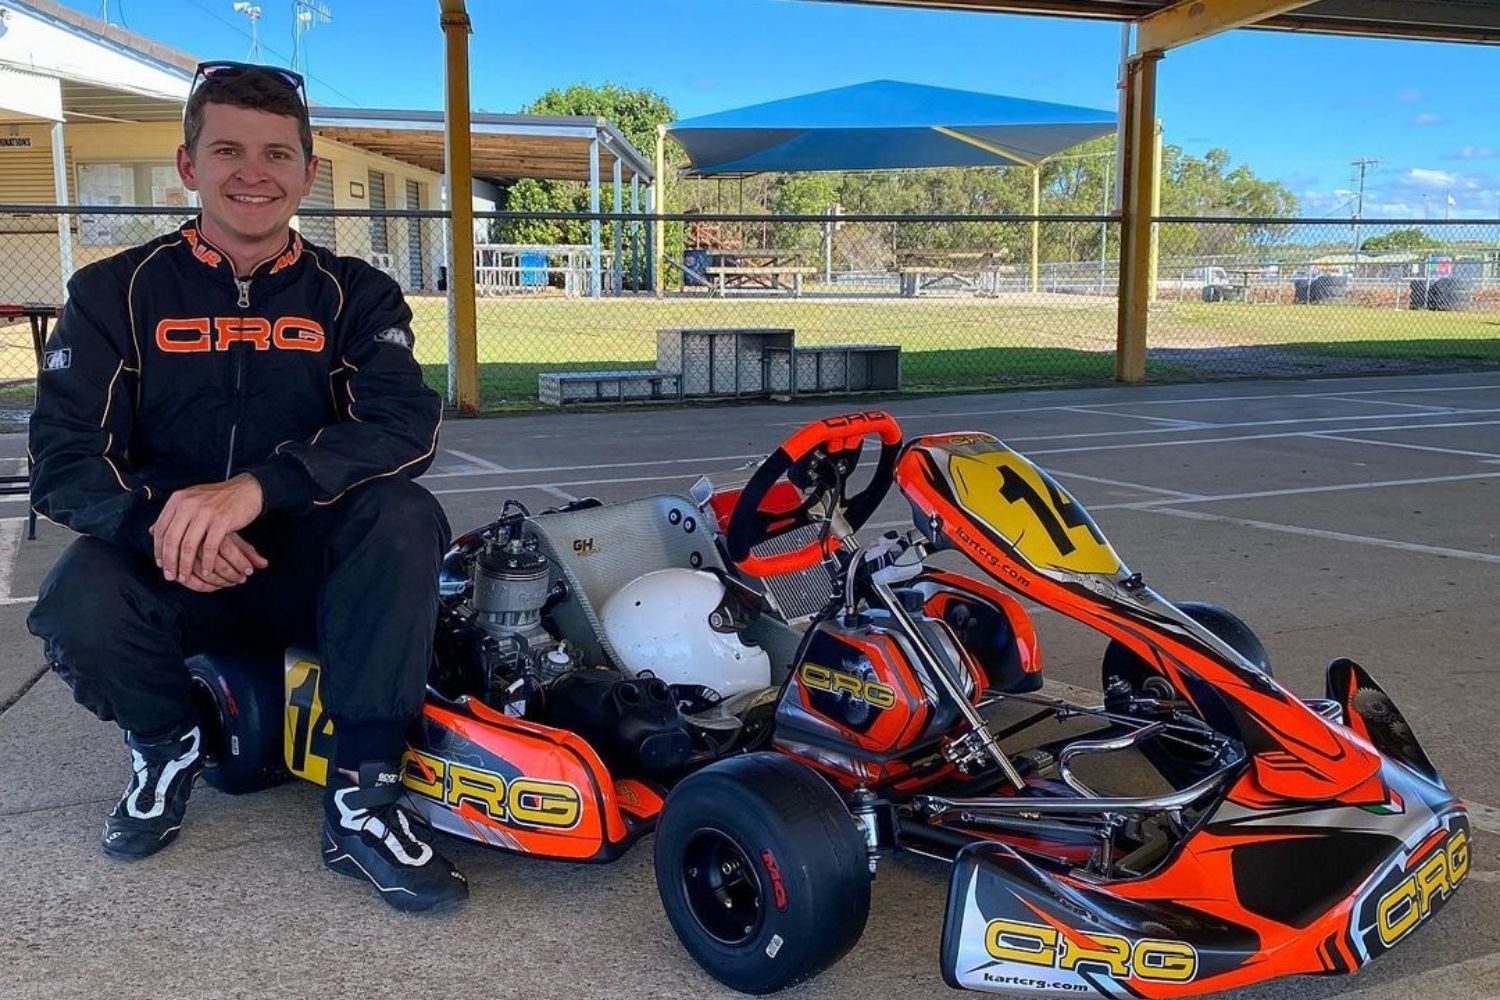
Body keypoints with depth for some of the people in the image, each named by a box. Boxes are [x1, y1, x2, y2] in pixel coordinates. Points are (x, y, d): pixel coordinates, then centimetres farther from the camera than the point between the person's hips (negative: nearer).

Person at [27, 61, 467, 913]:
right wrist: (157, 522, -30)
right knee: (79, 609, -32)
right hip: (163, 561, 0)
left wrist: (256, 488, -35)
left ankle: (364, 796, -22)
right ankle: (166, 742, 4)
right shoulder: (116, 292, 1)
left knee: (404, 516, -30)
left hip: (313, 565, 0)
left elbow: (406, 423, -19)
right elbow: (64, 460, -7)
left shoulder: (354, 293, 0)